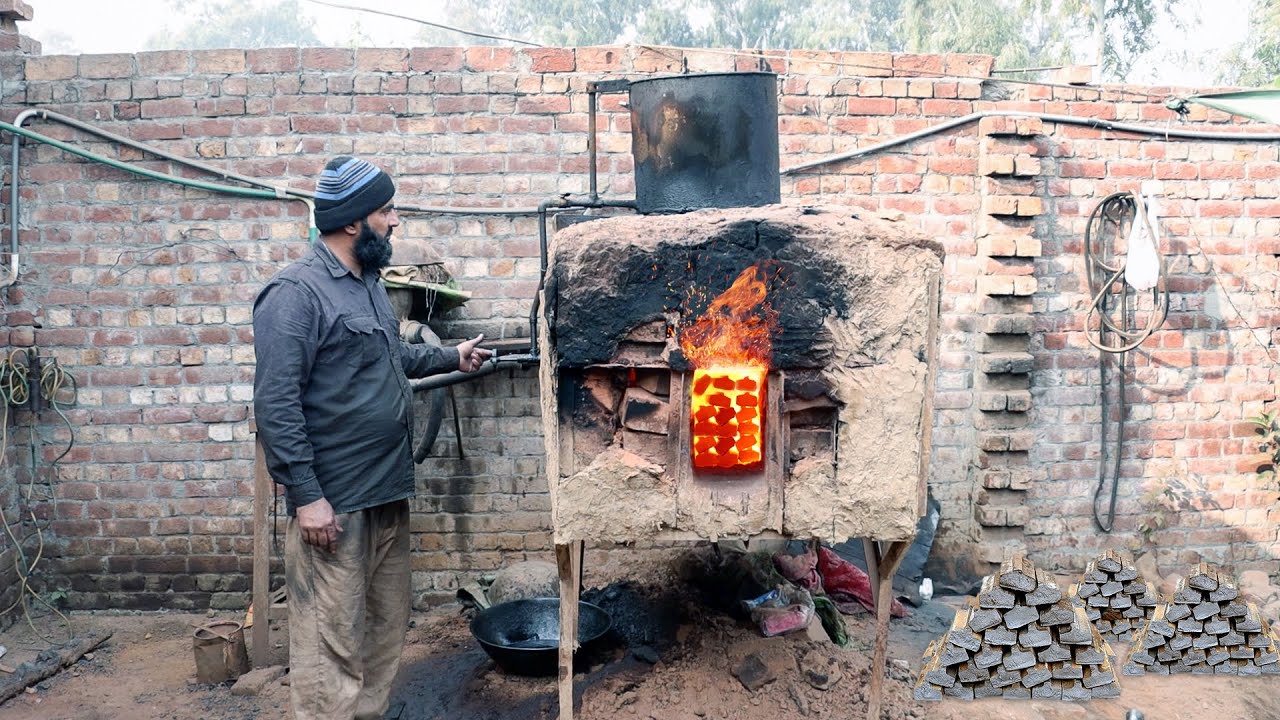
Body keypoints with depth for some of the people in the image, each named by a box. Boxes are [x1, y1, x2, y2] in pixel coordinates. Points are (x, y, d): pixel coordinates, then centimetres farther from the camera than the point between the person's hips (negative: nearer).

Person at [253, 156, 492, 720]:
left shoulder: (367, 284, 13)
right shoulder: (296, 293, -15)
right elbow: (275, 404, -19)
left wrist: (452, 357, 32)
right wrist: (306, 497, -21)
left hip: (388, 493, 9)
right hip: (333, 502, -9)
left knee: (385, 628, 18)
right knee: (333, 641, 0)